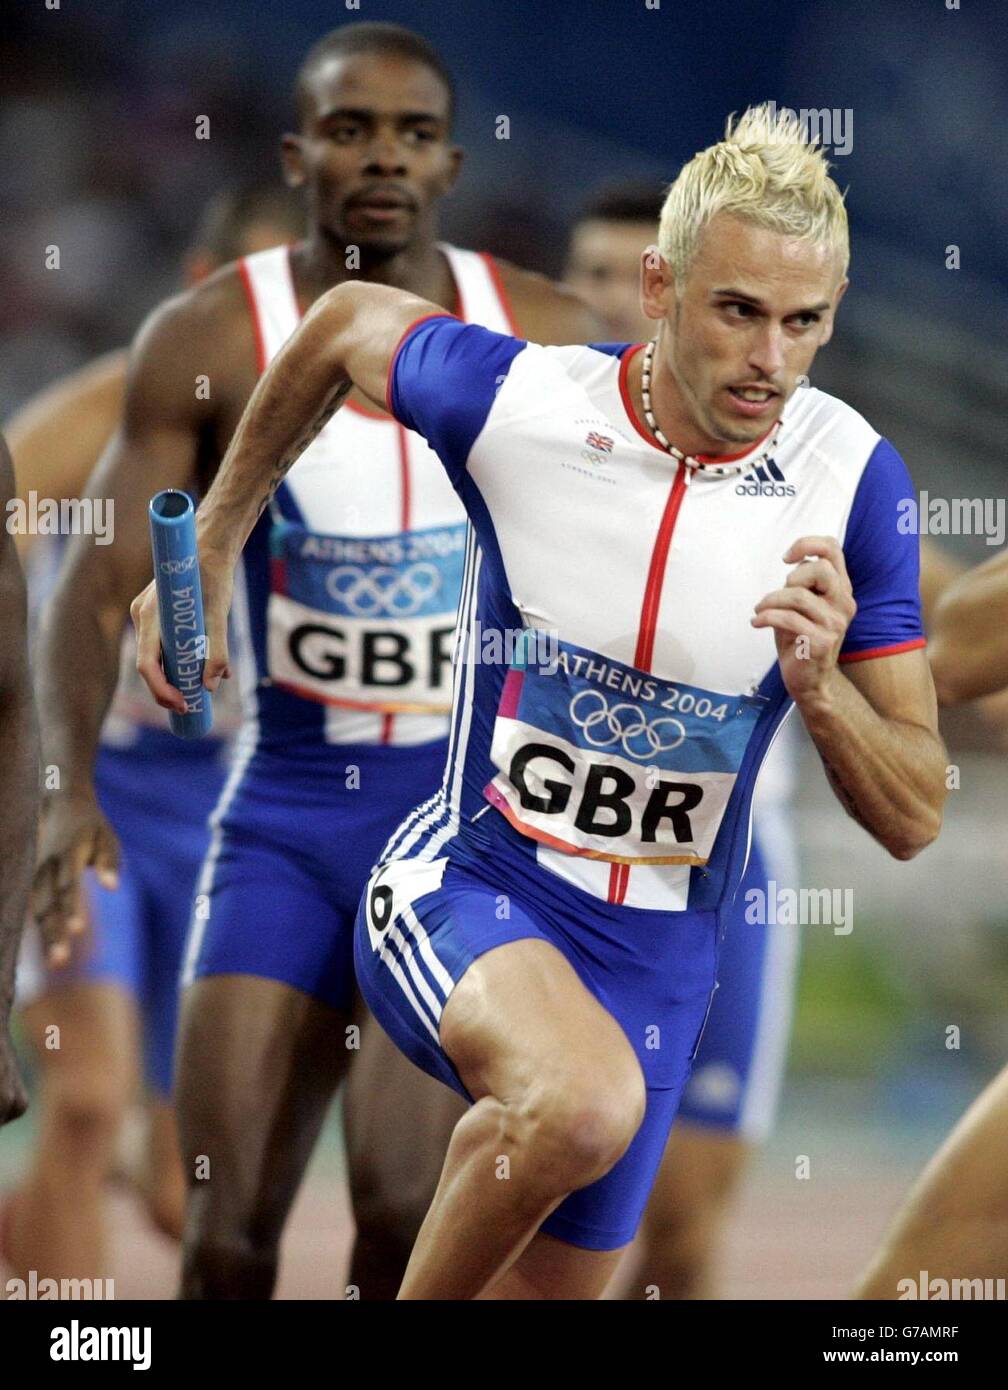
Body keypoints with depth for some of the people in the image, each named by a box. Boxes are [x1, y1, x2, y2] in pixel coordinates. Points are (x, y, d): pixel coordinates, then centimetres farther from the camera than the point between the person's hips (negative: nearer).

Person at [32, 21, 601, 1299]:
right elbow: (99, 590, -7)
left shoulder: (546, 340, -2)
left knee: (405, 1201, -16)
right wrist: (72, 789, -20)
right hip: (285, 807, 1)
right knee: (228, 1217, -2)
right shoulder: (209, 343, -5)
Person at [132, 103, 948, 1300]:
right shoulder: (514, 398, -15)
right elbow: (346, 322, 9)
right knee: (581, 1099, -36)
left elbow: (913, 819, -7)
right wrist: (208, 557, 15)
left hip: (657, 956, 3)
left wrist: (819, 689, -27)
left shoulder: (851, 478, -11)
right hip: (463, 887, -3)